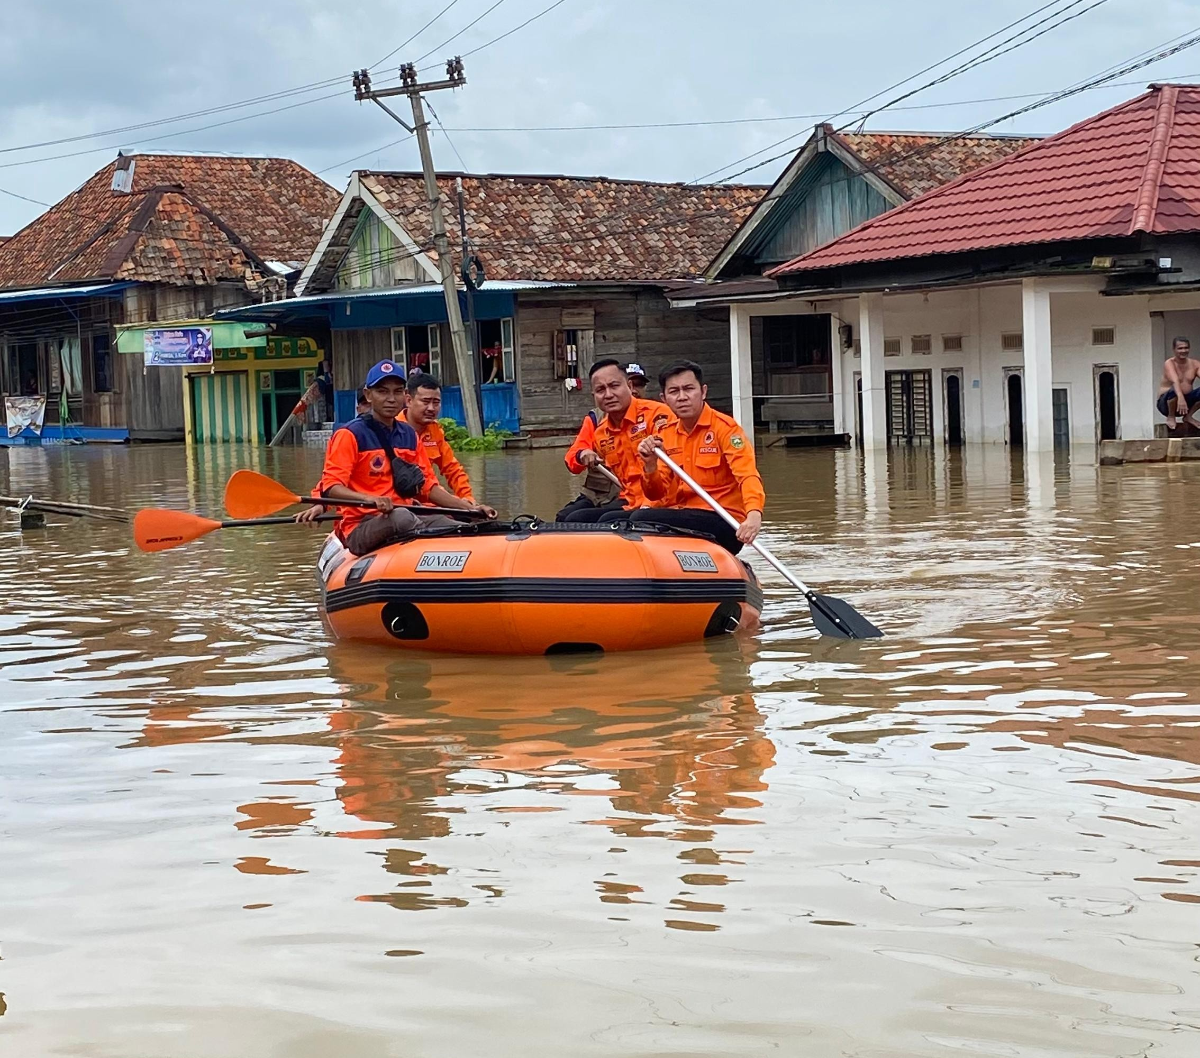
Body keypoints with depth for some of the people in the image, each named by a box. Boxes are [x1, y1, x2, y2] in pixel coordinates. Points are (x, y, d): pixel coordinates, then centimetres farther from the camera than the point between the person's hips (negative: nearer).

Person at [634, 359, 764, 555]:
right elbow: (657, 495, 11)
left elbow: (748, 475, -19)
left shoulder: (724, 427, -5)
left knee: (640, 520, -23)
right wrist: (650, 466, -10)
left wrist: (754, 515, -39)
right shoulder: (665, 434, 13)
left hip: (724, 525, -7)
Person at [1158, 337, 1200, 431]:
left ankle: (1188, 416, 1)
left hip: (1186, 400, 5)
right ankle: (1171, 417, -10)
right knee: (1174, 390, -38)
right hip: (1166, 403, -5)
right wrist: (1180, 398, -52)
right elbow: (1175, 381, -34)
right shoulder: (1169, 364, -14)